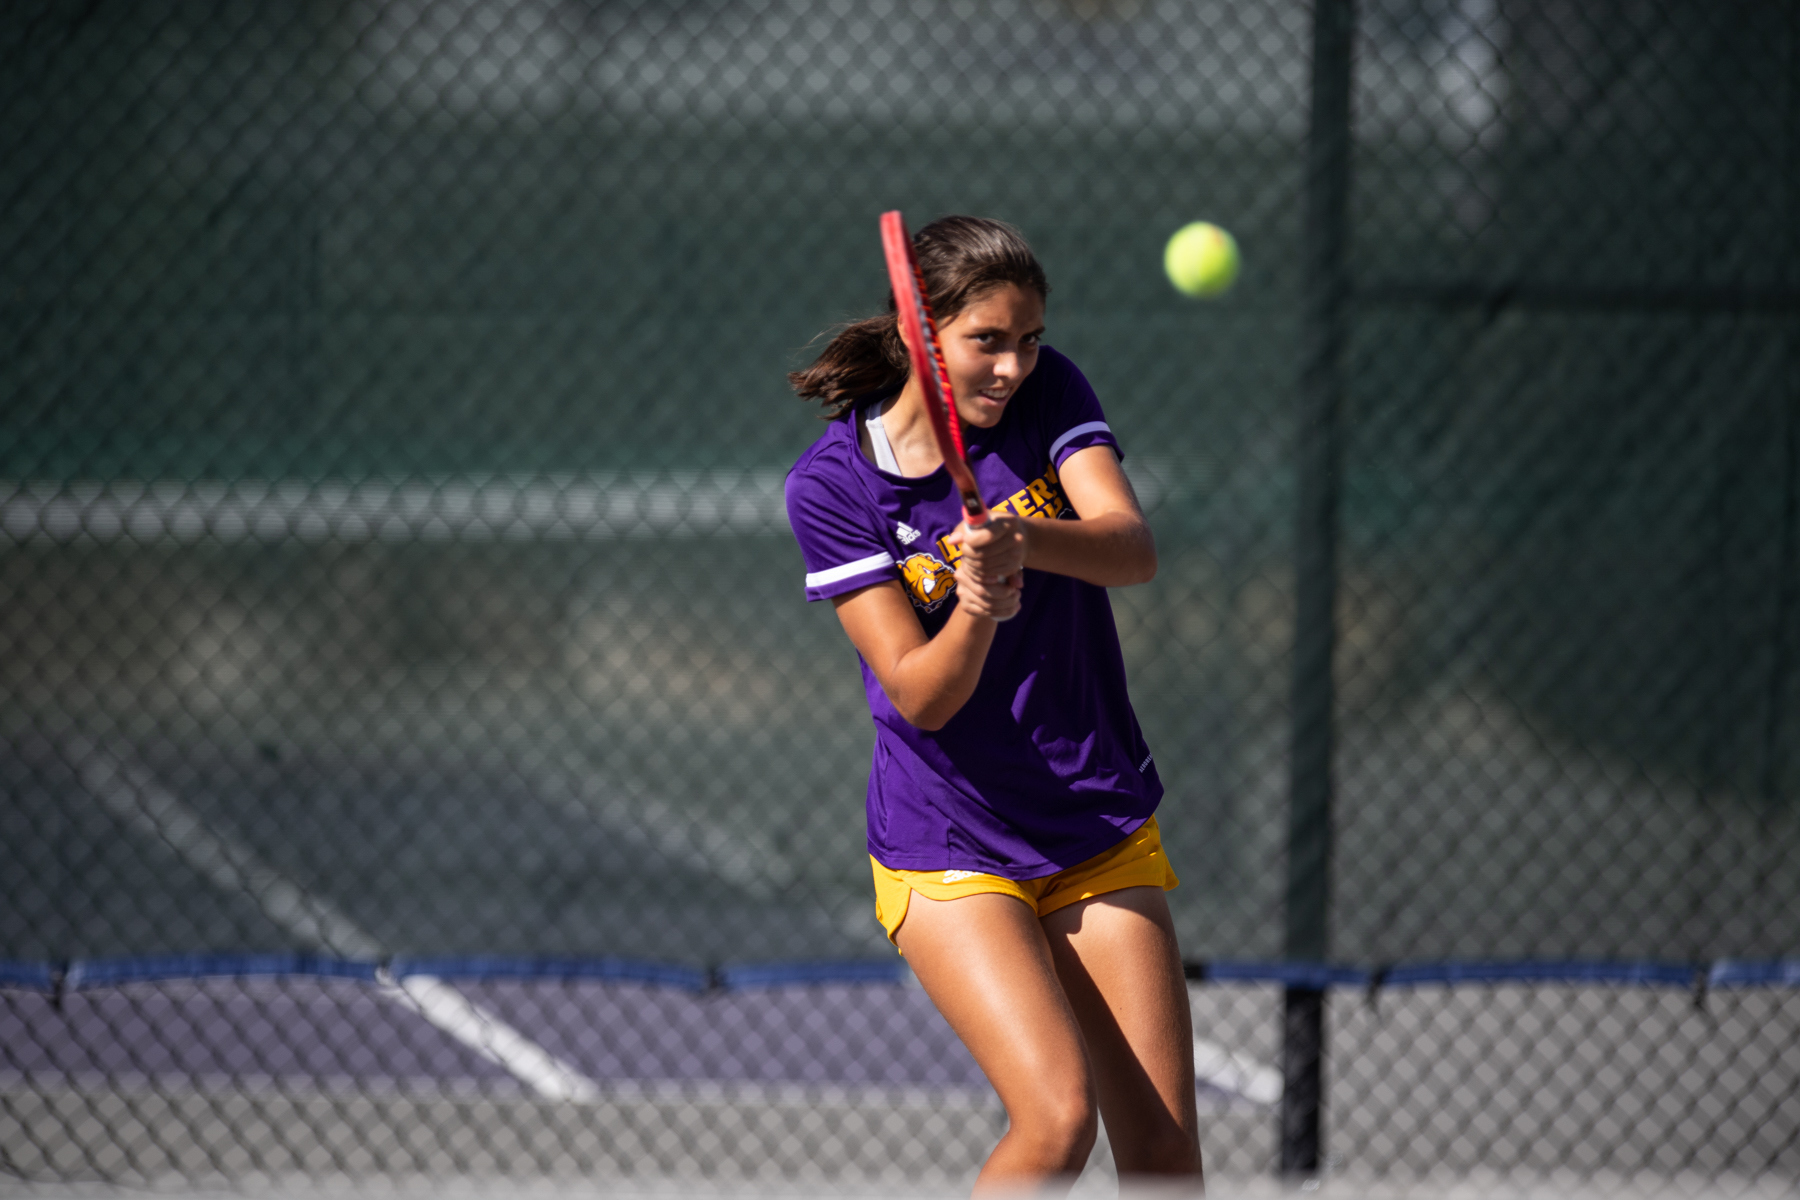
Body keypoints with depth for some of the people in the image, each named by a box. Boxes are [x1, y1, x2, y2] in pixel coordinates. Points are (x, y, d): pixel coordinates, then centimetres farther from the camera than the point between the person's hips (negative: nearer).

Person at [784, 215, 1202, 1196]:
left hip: (1104, 835, 4)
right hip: (950, 852, -4)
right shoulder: (832, 484, -11)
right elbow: (921, 695, -16)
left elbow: (1133, 550, -19)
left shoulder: (1047, 397, -3)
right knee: (1058, 1119, -21)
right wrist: (976, 610, -36)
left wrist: (1023, 539, -38)